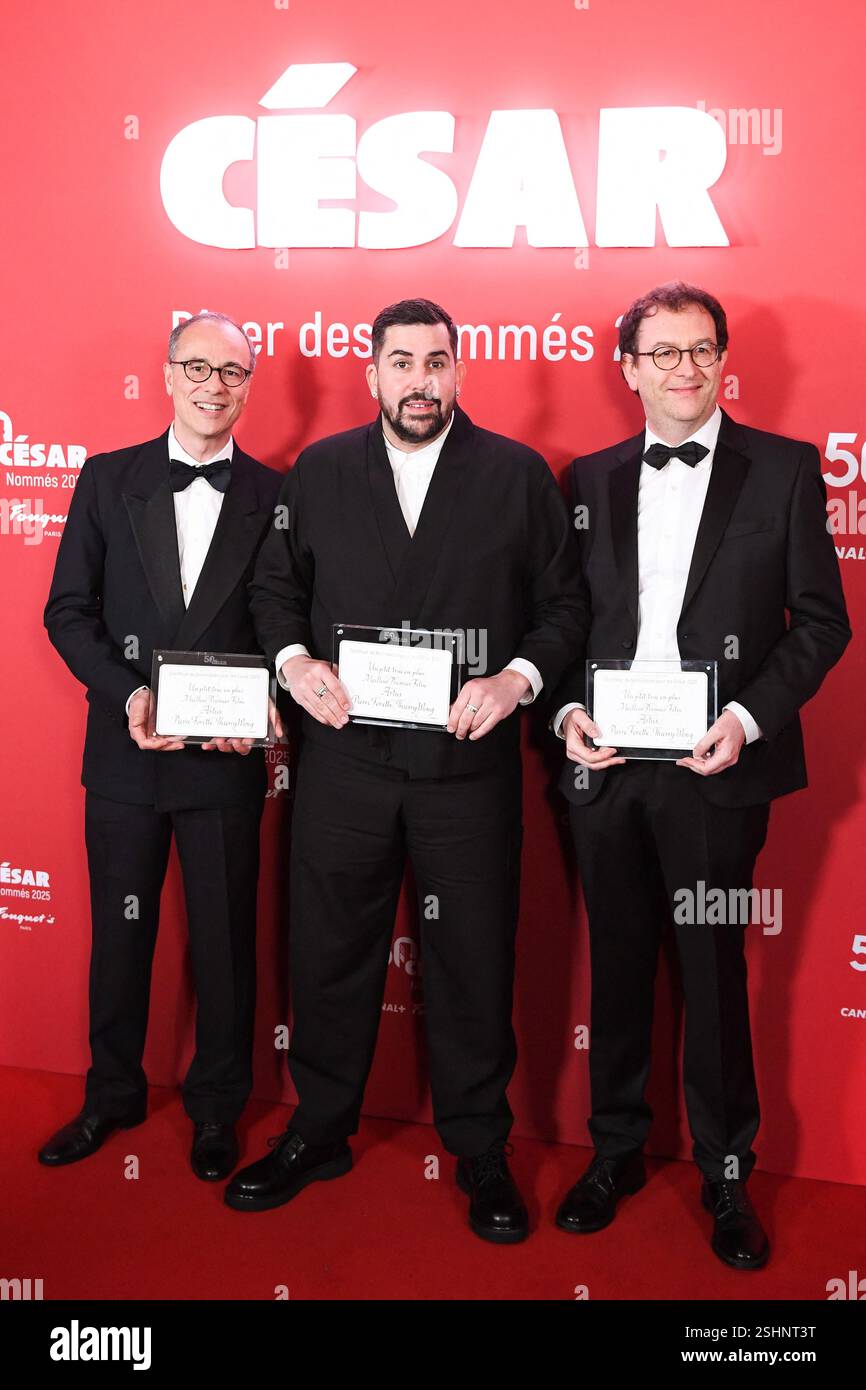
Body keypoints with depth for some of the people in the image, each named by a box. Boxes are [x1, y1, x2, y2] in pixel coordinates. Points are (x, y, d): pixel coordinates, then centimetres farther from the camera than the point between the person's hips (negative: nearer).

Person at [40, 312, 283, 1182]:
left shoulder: (273, 496, 0)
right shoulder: (108, 480, 3)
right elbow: (68, 611, 0)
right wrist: (129, 694, -14)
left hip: (226, 758, -1)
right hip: (124, 752, 2)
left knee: (224, 939, 10)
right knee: (119, 932, 15)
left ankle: (216, 1108, 30)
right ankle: (112, 1095, 36)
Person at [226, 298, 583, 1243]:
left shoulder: (518, 474, 3)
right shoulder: (318, 472, 8)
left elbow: (563, 603, 2)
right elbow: (274, 584, 13)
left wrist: (520, 677, -14)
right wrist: (293, 659, -6)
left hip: (470, 765, -1)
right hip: (343, 760, 2)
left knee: (472, 961, 9)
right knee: (328, 952, 12)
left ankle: (480, 1151, 29)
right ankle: (319, 1132, 33)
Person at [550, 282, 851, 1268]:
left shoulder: (784, 469, 2)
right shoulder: (590, 479, 10)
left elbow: (821, 621, 0)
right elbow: (566, 617, 10)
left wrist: (749, 717, -13)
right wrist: (566, 711, -6)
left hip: (717, 767, -2)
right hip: (604, 763, 3)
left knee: (714, 974, 7)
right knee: (618, 967, 14)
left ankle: (727, 1176, 27)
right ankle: (615, 1153, 32)